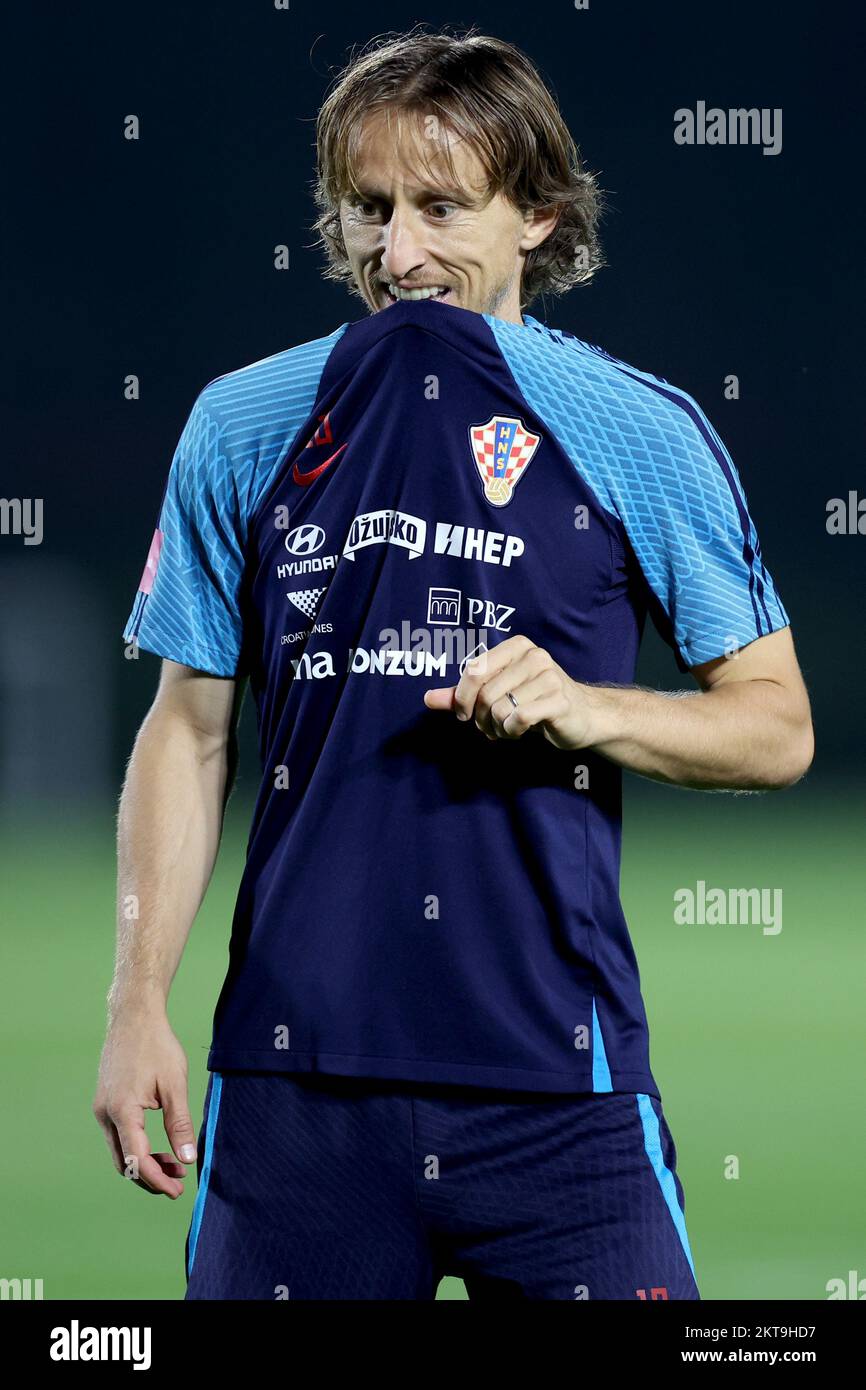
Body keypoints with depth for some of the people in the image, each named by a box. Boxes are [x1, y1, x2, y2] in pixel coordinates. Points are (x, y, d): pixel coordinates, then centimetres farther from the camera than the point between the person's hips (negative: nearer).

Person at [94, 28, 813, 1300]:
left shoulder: (642, 432, 3)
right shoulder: (243, 426, 8)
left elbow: (778, 727, 6)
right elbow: (191, 731, 12)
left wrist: (582, 708, -12)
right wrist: (139, 1002, 4)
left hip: (555, 1079, -1)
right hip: (293, 1077, 1)